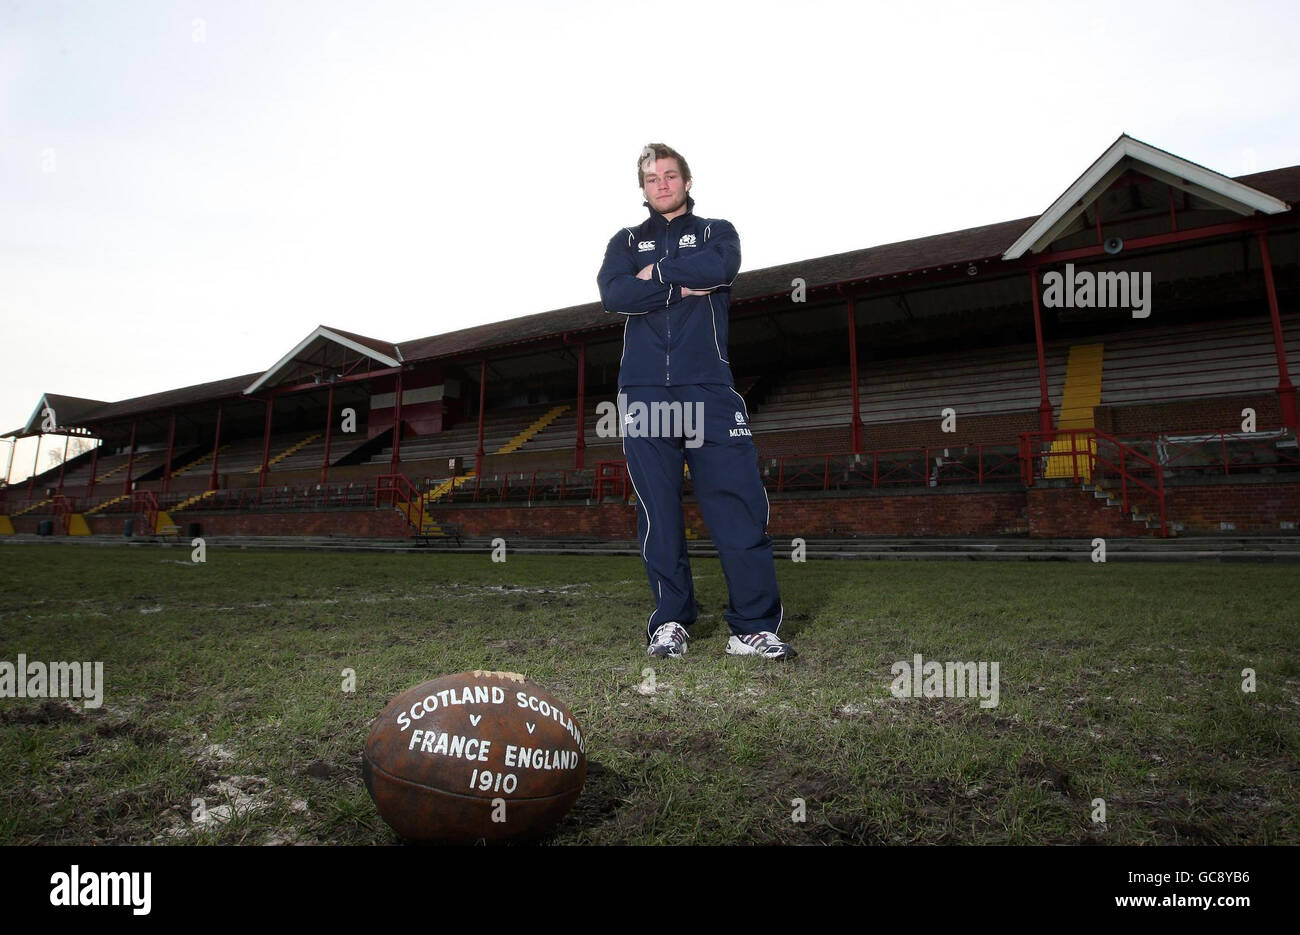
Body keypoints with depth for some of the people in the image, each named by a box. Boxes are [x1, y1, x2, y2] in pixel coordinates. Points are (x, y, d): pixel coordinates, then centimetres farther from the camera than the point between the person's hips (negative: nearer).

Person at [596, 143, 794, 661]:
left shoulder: (716, 232, 19)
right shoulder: (626, 241, 22)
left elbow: (719, 268, -7)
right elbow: (613, 294, -1)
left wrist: (657, 273, 1)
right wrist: (683, 287, -4)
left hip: (708, 386, -1)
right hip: (644, 389, 1)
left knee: (739, 499, -9)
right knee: (658, 510, 0)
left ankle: (754, 625, -3)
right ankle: (669, 623, 9)